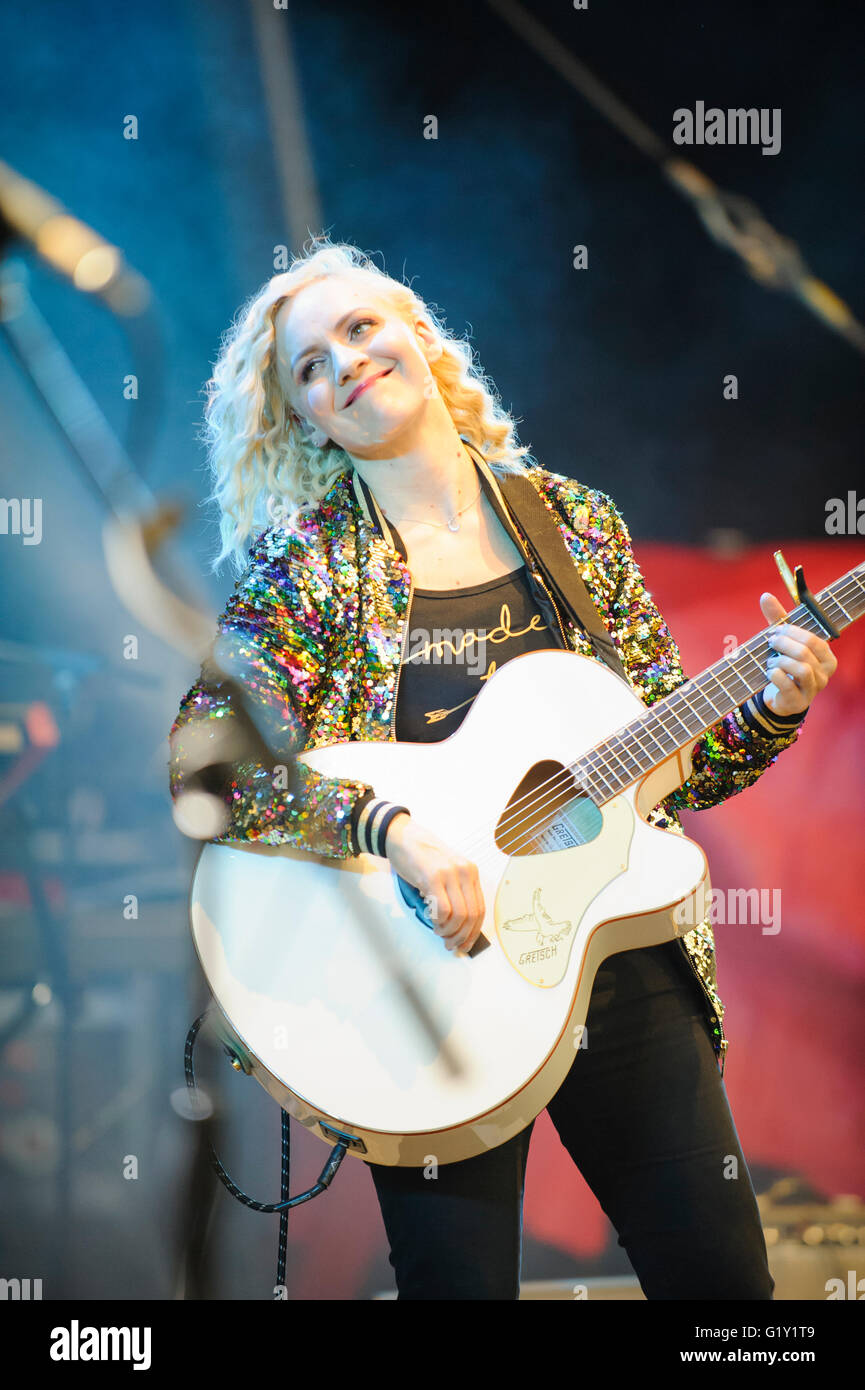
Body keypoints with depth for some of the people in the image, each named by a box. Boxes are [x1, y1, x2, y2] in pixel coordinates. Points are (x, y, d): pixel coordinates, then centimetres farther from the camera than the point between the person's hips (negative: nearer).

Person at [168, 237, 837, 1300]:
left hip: (622, 962, 3)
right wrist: (390, 829, -26)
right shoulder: (302, 563, -2)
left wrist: (769, 711, -10)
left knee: (722, 1272, 6)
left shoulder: (576, 522, 7)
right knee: (458, 1279, 0)